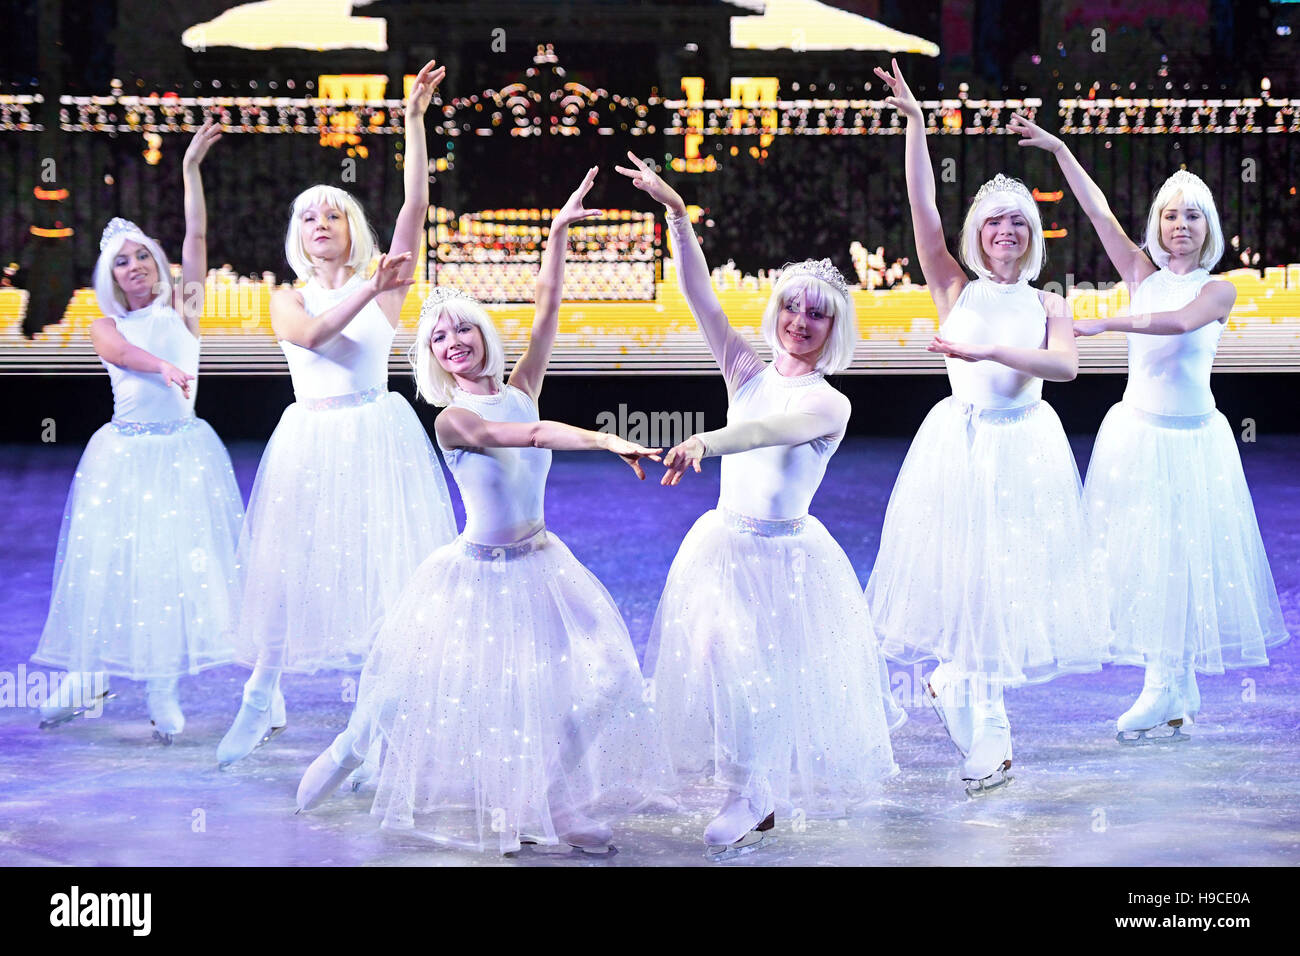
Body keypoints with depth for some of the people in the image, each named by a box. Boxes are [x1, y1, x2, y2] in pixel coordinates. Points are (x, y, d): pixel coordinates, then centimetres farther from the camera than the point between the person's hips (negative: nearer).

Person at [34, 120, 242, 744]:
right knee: (108, 558, 0)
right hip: (124, 452, 1)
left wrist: (191, 167, -7)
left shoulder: (181, 308, 8)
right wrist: (165, 368, -37)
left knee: (174, 561, -5)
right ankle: (89, 677, 13)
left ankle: (163, 691, 1)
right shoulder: (105, 326, 7)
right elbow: (120, 351, -17)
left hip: (182, 450, 0)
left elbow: (196, 238, -1)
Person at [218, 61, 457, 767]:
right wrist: (369, 290, -26)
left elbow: (416, 205, -8)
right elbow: (309, 334, -15)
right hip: (310, 439, 2)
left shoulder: (382, 284, 3)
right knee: (285, 565, 1)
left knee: (384, 562, -3)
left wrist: (414, 120, -14)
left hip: (376, 435, -1)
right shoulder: (288, 299, 8)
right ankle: (263, 700, 14)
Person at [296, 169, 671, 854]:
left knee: (594, 682, 0)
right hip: (478, 572, -5)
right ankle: (349, 750, 29)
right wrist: (605, 440, -41)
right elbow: (525, 435, -30)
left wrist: (558, 231, -10)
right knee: (421, 687, 2)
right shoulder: (453, 420, -14)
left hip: (539, 563, 5)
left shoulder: (519, 390, 1)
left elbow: (546, 308, -4)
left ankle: (545, 807, 11)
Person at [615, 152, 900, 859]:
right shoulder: (747, 371, 3)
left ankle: (753, 801, 17)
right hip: (723, 543, 4)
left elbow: (774, 428, -30)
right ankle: (753, 793, 26)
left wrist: (707, 441, -48)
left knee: (769, 675, -1)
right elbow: (699, 296, -4)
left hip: (785, 554, -4)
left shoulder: (830, 405, -10)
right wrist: (675, 213, -15)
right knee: (716, 662, 7)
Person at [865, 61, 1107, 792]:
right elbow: (924, 208, -6)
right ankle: (985, 740, 11)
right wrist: (914, 122, -13)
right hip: (960, 441, -1)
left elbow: (1066, 365, -14)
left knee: (1014, 574, 6)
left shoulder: (1048, 305, 5)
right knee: (959, 573, -1)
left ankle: (951, 681, 32)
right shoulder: (956, 290, 3)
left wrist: (989, 352, -25)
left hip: (1026, 445, 1)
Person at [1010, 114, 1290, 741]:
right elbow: (1099, 213, 2)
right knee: (1138, 552, 4)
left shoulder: (1218, 290, -4)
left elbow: (1182, 320, -25)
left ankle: (1165, 690, 3)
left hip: (1190, 438, -3)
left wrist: (1104, 323, -30)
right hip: (1136, 430, 4)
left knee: (1180, 557, -2)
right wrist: (1058, 149, -3)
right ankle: (1180, 697, 13)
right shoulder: (1143, 275, 6)